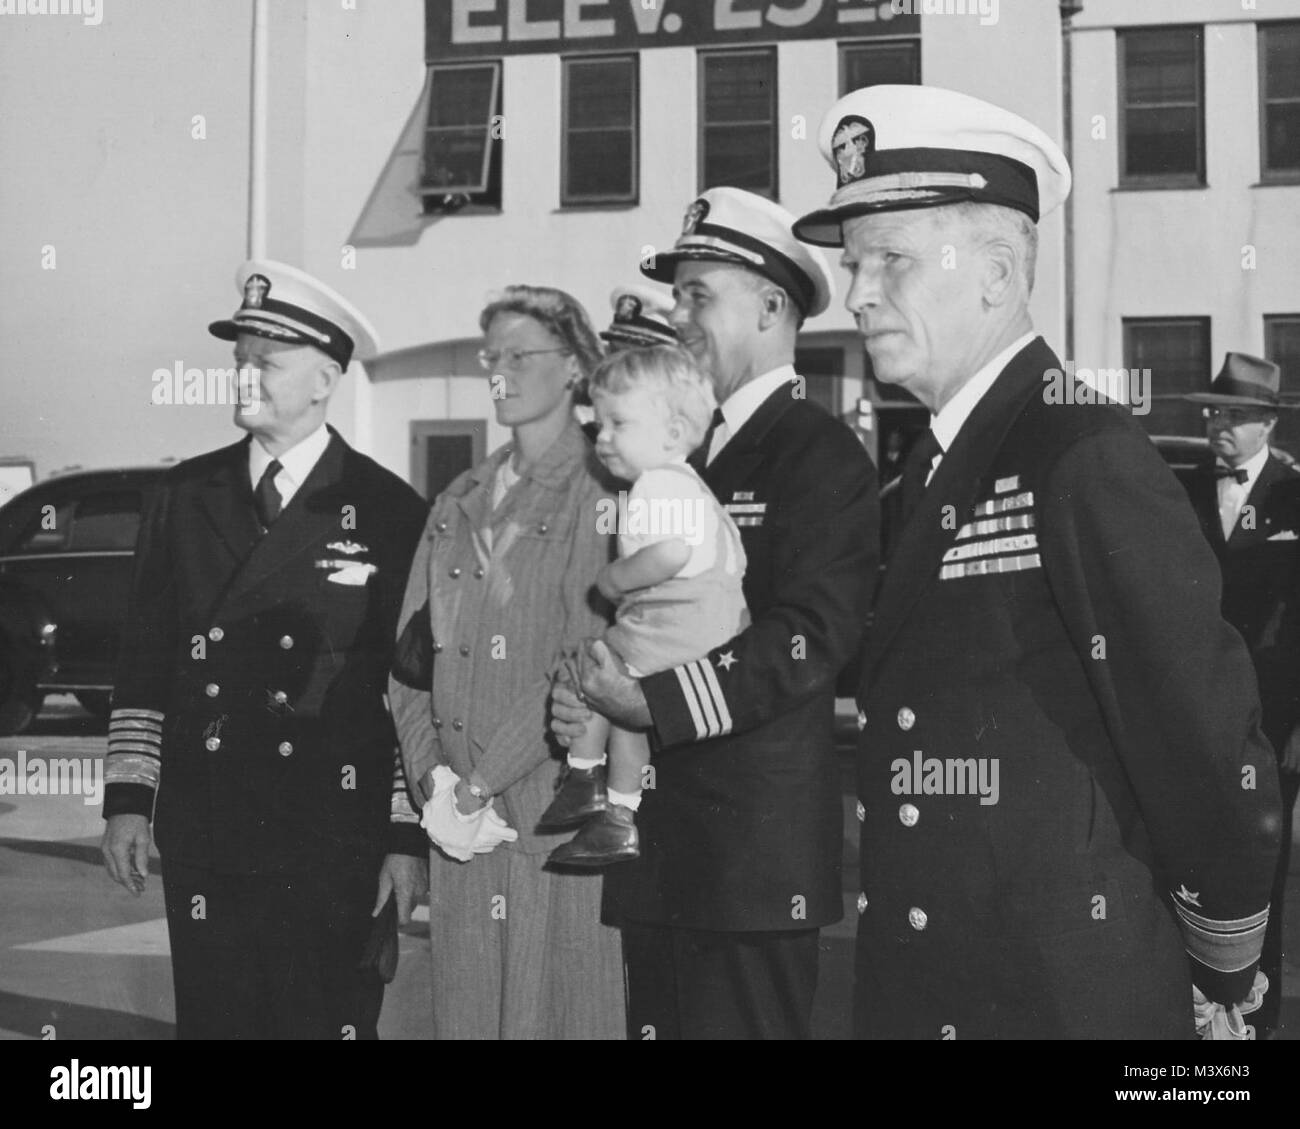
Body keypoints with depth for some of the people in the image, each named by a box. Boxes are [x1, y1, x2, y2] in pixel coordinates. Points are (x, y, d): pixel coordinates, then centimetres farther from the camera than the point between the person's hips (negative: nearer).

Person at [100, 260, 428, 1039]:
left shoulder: (390, 512, -2)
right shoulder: (188, 497, 8)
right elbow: (145, 661, 10)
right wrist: (128, 799, 5)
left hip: (333, 848, -3)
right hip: (203, 839, 3)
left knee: (328, 1023, 1)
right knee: (213, 1020, 9)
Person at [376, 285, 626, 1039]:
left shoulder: (605, 495, -3)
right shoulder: (458, 504, 16)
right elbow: (414, 661, 12)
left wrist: (483, 778, -14)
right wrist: (428, 790, -1)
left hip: (559, 816, -5)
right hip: (460, 831, 5)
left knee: (564, 1005, -2)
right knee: (466, 1009, 8)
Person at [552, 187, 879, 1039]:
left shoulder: (823, 457, -7)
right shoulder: (681, 455, 19)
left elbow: (814, 633, -18)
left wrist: (655, 702, -21)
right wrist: (590, 706, 2)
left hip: (758, 849, -8)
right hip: (657, 848, 8)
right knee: (661, 1019, 12)